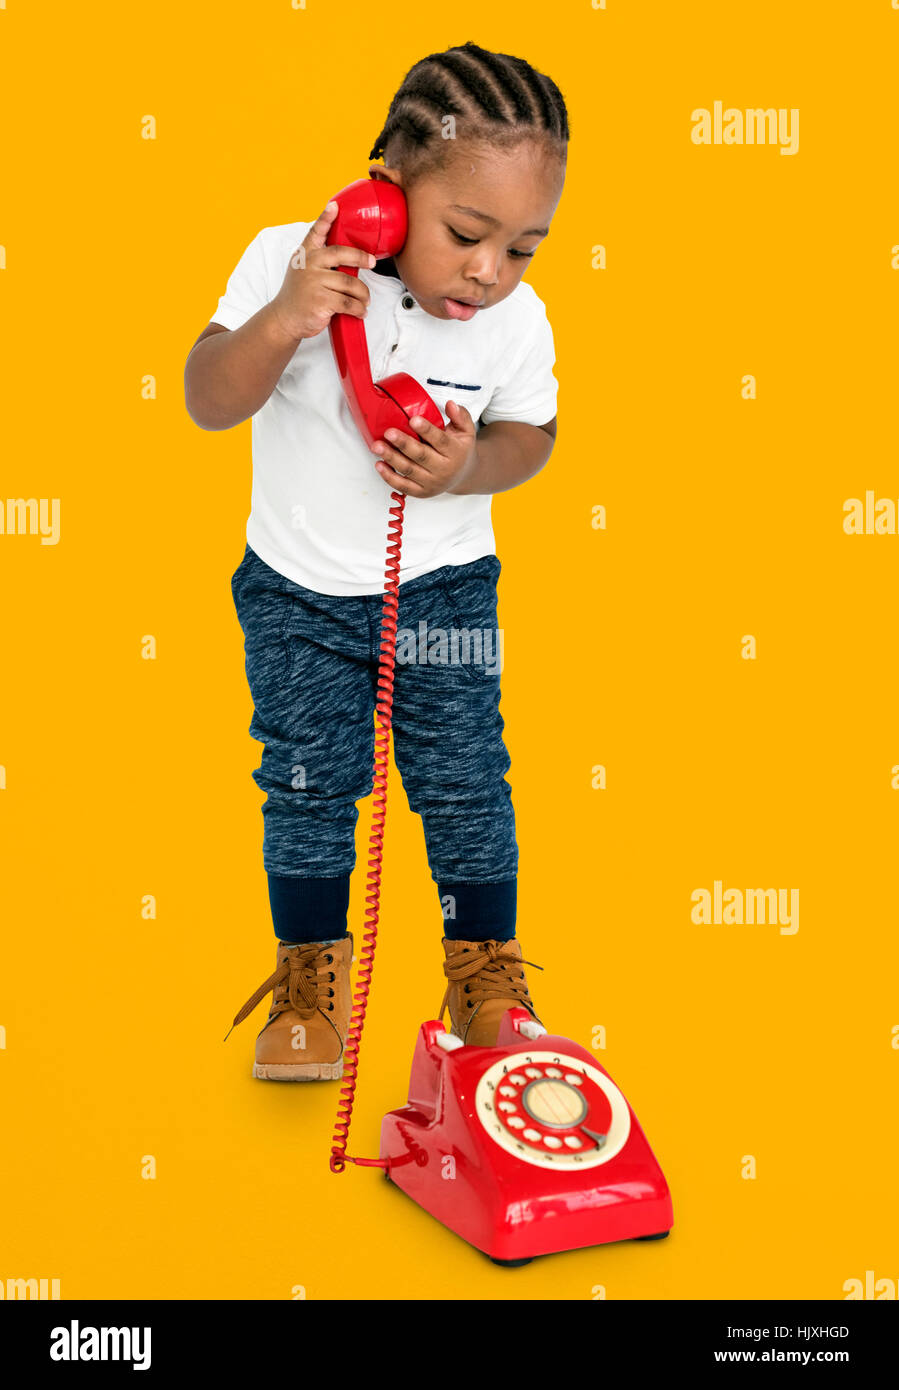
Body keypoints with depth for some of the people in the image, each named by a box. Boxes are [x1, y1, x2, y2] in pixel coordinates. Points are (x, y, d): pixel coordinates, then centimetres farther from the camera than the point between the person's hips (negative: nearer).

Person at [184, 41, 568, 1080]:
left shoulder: (517, 323, -14)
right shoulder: (290, 263, -17)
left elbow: (528, 436, 1)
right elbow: (208, 403, -18)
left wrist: (468, 468, -21)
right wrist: (280, 321, -37)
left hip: (441, 588, 1)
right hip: (297, 587, 0)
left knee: (465, 784, 5)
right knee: (306, 784, 7)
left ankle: (485, 967, 26)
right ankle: (312, 975, 25)